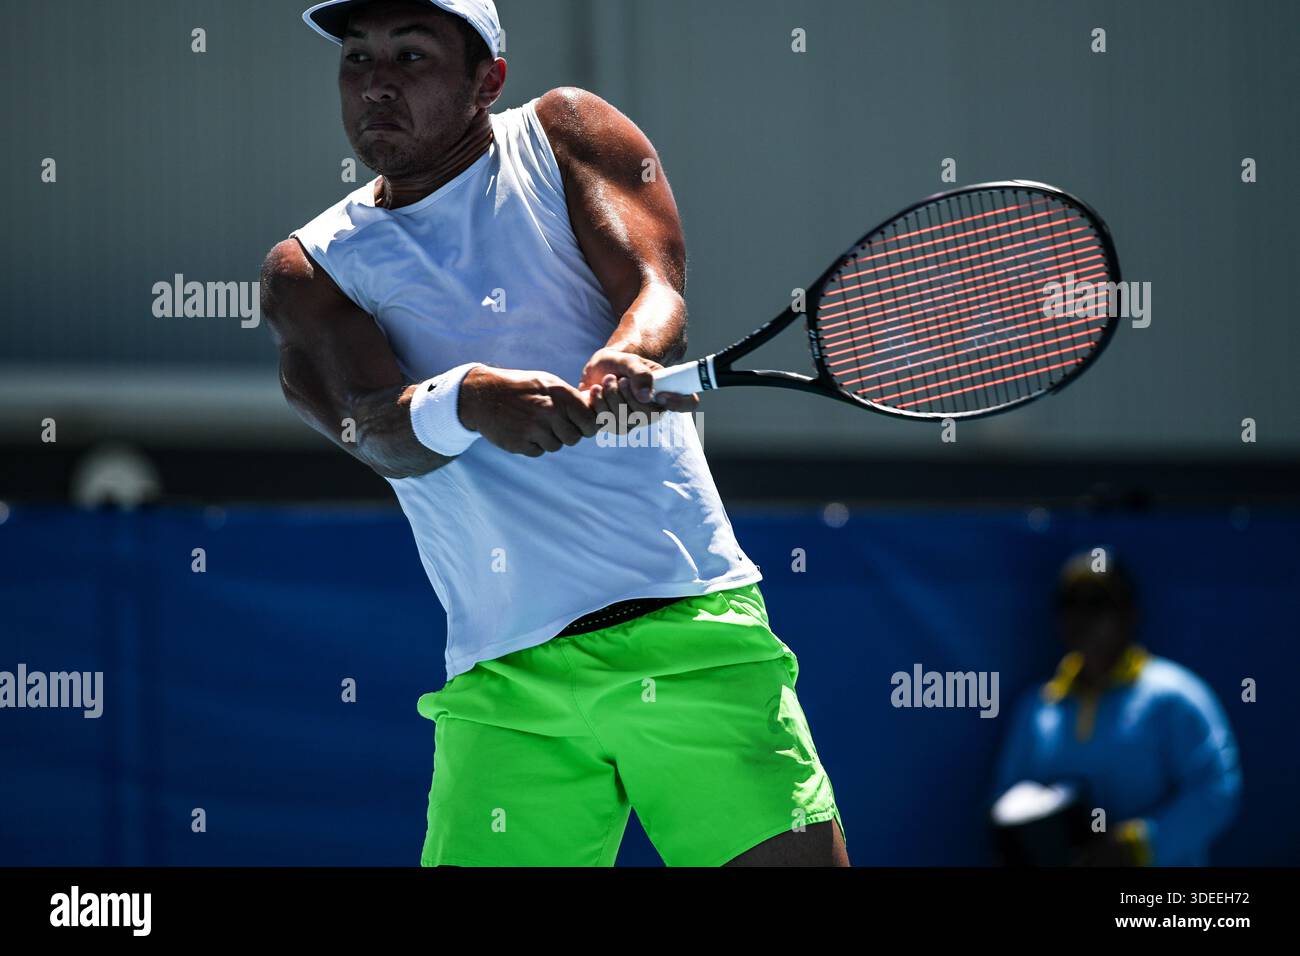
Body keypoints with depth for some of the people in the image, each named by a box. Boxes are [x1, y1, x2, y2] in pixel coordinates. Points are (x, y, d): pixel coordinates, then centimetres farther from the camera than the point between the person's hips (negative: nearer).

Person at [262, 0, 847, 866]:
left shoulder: (562, 136, 10)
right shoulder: (309, 270, 10)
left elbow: (657, 291, -6)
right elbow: (371, 427, -8)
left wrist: (624, 363, -30)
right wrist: (466, 401, -31)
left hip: (687, 628, -1)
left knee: (792, 857, -12)